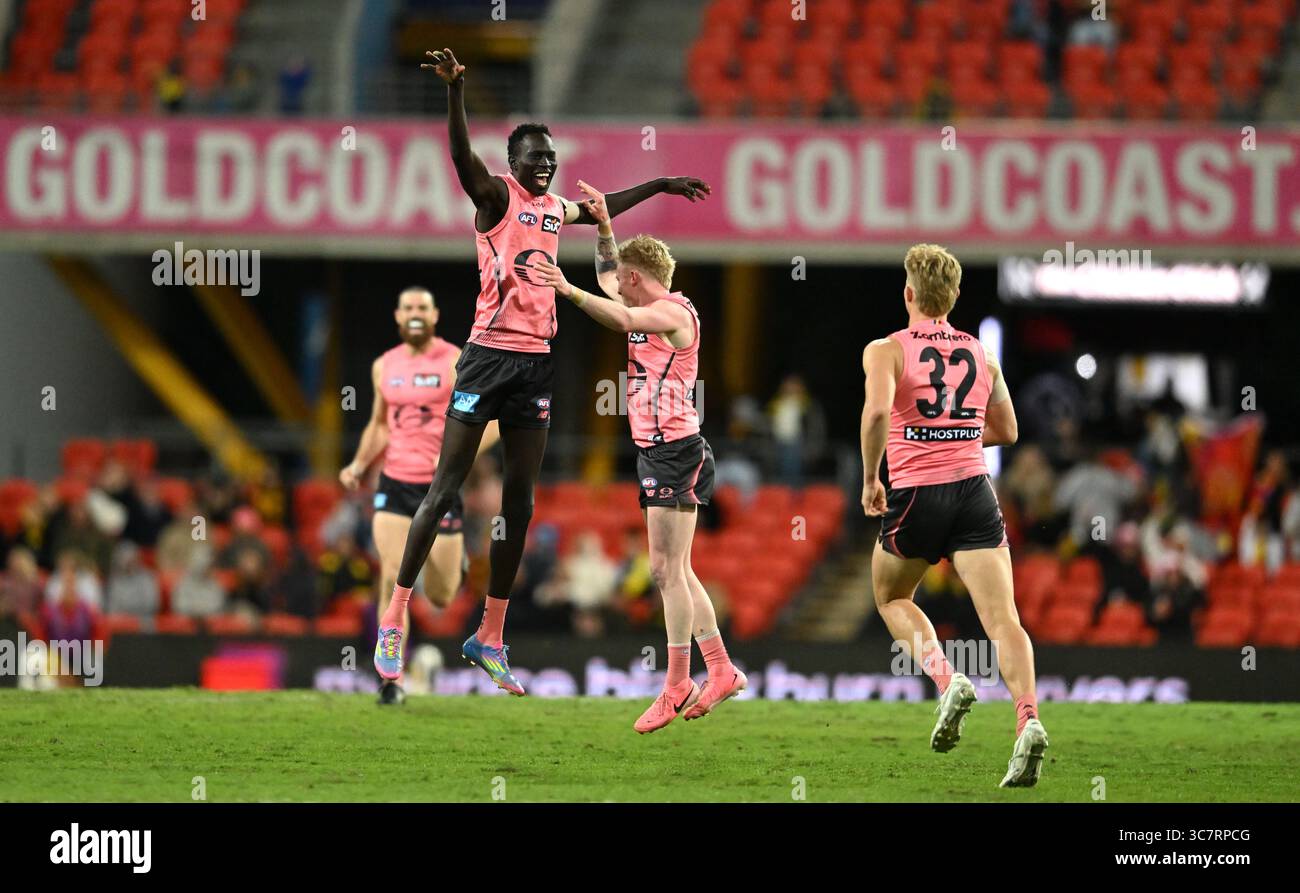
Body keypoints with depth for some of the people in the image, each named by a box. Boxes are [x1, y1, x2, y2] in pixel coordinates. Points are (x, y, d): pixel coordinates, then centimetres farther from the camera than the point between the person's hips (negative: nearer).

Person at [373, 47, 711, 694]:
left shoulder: (555, 207, 16)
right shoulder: (496, 196, -4)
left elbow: (601, 210, 39)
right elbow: (462, 157, -23)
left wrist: (659, 186, 45)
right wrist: (455, 90, -40)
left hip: (538, 360, 7)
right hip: (490, 355, -7)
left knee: (519, 503, 6)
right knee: (445, 490, -7)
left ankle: (490, 639, 12)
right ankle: (393, 621, -4)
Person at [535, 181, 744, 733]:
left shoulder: (672, 312, -10)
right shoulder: (652, 310, 17)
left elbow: (622, 319, -30)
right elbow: (608, 282, 36)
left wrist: (569, 291, -40)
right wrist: (602, 226, 29)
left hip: (676, 453, -10)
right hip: (658, 454, 10)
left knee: (667, 569, -10)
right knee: (676, 572, 12)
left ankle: (677, 686, -10)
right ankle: (721, 672, 15)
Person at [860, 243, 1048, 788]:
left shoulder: (886, 350, -1)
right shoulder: (982, 354, 13)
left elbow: (877, 410, -19)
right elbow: (1006, 431, 22)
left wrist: (870, 479, -8)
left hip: (915, 495, -2)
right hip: (975, 488, 2)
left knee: (891, 598, 23)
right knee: (1002, 617, -7)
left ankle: (947, 681, -1)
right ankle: (1028, 719, -28)